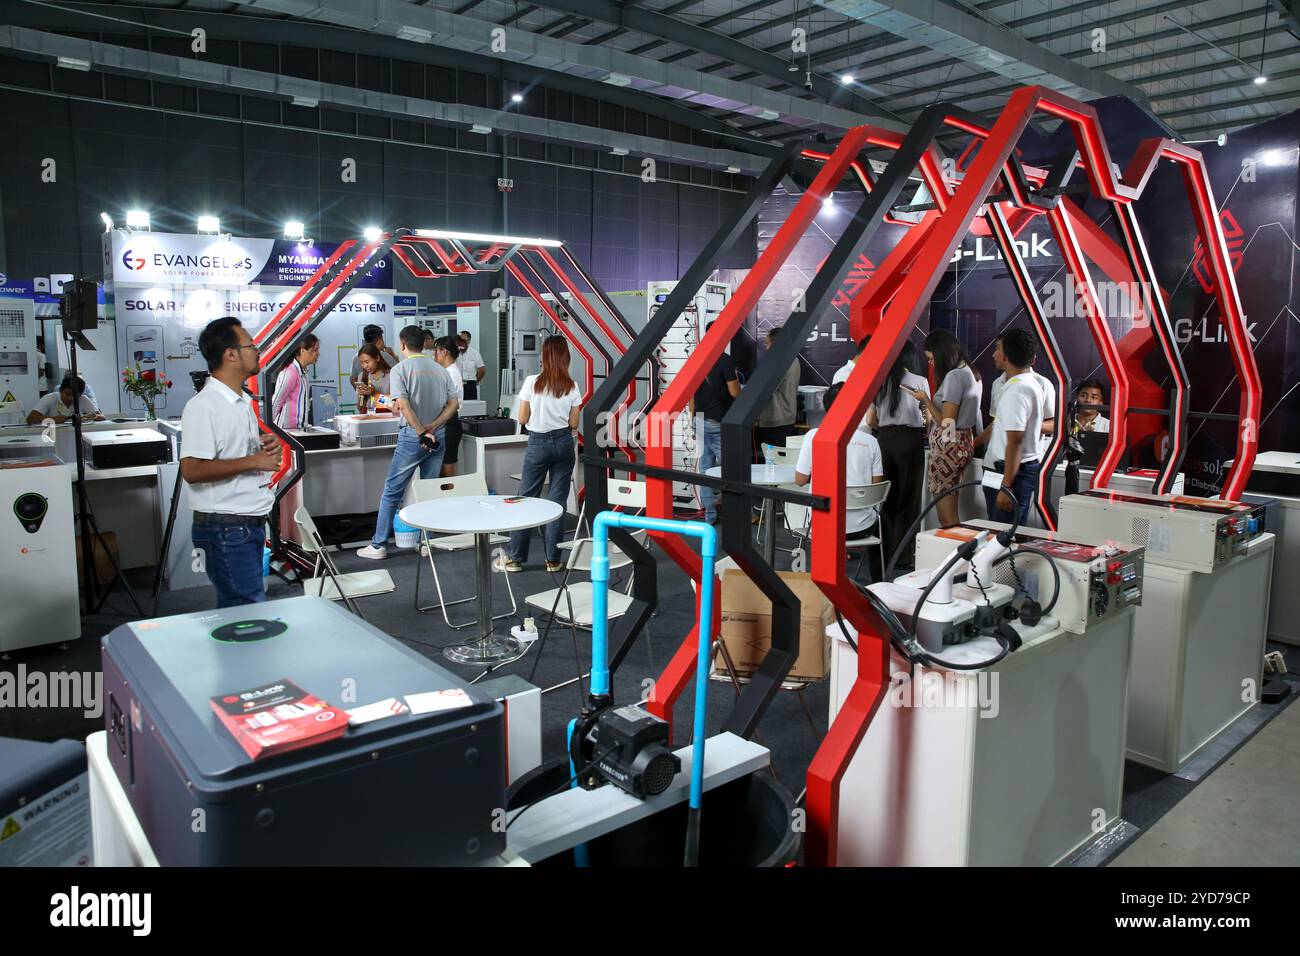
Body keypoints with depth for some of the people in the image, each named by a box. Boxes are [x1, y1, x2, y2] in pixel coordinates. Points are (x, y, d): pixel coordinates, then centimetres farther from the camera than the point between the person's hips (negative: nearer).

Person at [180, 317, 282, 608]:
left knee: (236, 606, 14)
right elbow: (192, 470, -22)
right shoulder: (203, 406, -15)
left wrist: (265, 448, 6)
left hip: (252, 523, 9)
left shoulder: (244, 402, 15)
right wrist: (254, 461, -19)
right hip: (226, 529, -9)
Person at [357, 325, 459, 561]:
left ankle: (378, 545, 8)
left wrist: (422, 432, -17)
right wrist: (433, 427, -5)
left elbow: (403, 405, -19)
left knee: (392, 491, 4)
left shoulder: (400, 369, -7)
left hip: (412, 437, -5)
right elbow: (454, 404, 3)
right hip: (438, 436, 5)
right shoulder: (440, 369, 9)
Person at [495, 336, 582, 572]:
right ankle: (553, 559, 11)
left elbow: (522, 419, -2)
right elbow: (574, 425, 2)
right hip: (564, 443, 2)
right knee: (558, 500, 6)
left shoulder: (532, 382, -7)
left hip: (538, 443, -2)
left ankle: (514, 557, 12)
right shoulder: (571, 387, -3)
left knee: (526, 498, 6)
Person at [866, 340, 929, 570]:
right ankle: (903, 555, 7)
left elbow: (870, 420, 7)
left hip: (885, 439, 4)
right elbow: (929, 418, 0)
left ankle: (885, 550, 16)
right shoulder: (919, 382, -4)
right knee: (908, 500, 4)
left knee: (887, 498, 12)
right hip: (910, 440, -3)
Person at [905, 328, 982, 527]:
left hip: (949, 445, -10)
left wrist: (925, 400, -6)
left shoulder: (954, 376, -15)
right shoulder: (970, 373, 13)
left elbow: (946, 422, -16)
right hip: (964, 442, 10)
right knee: (950, 510, 11)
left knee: (946, 515, -7)